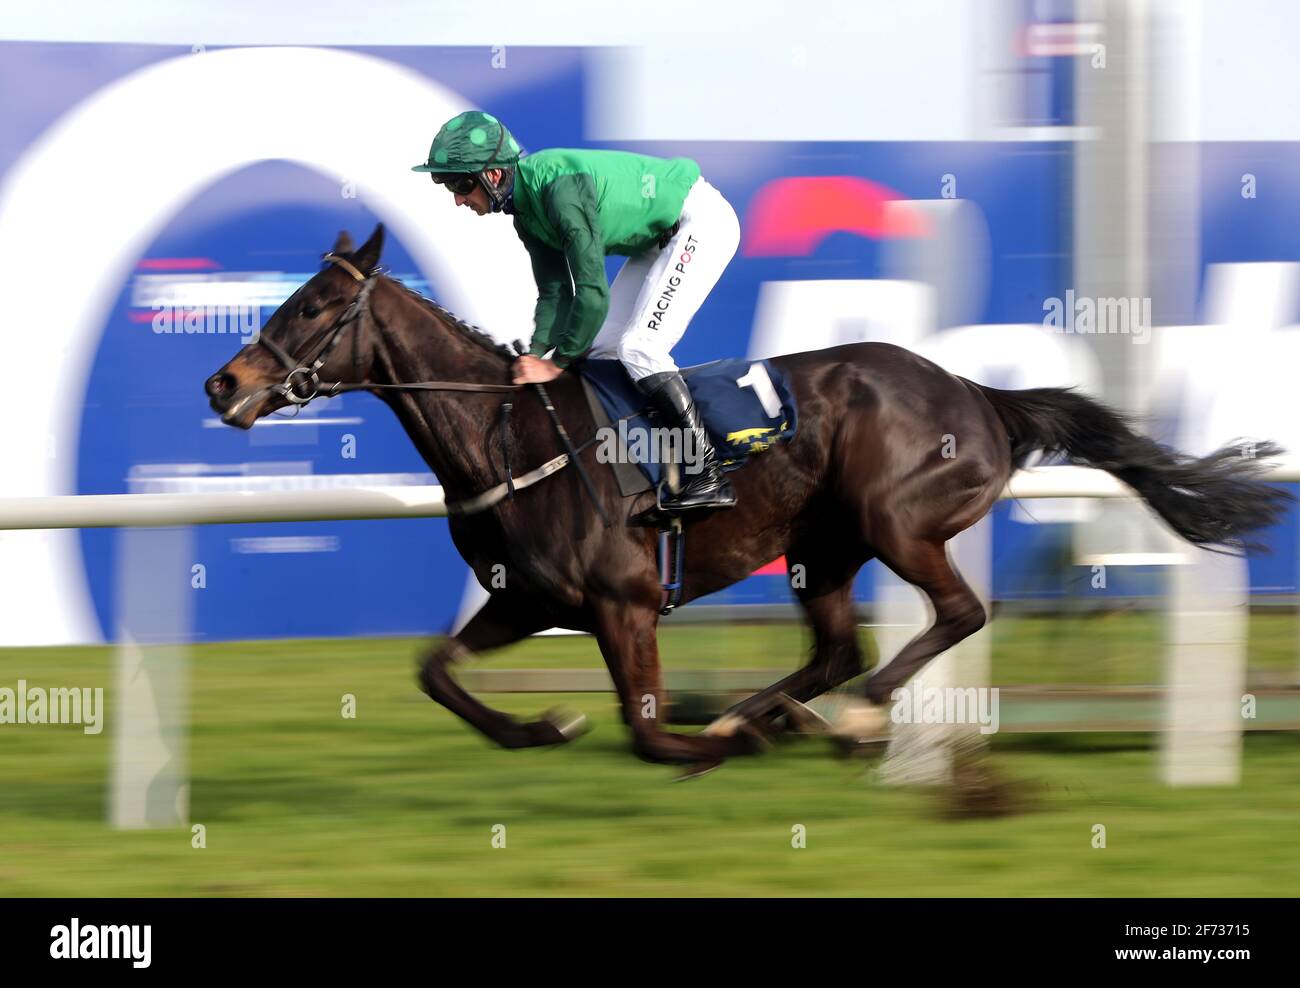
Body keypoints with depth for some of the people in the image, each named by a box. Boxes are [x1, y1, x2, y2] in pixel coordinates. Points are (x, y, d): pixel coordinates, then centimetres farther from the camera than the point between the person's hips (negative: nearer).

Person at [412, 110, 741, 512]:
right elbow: (555, 294, 2)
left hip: (700, 222, -10)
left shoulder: (562, 189, -31)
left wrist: (556, 363, -26)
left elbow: (593, 292, -32)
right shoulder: (527, 208, -1)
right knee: (600, 347, 8)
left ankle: (708, 477, -14)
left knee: (638, 347, -17)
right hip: (663, 235, 10)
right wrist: (535, 356, -12)